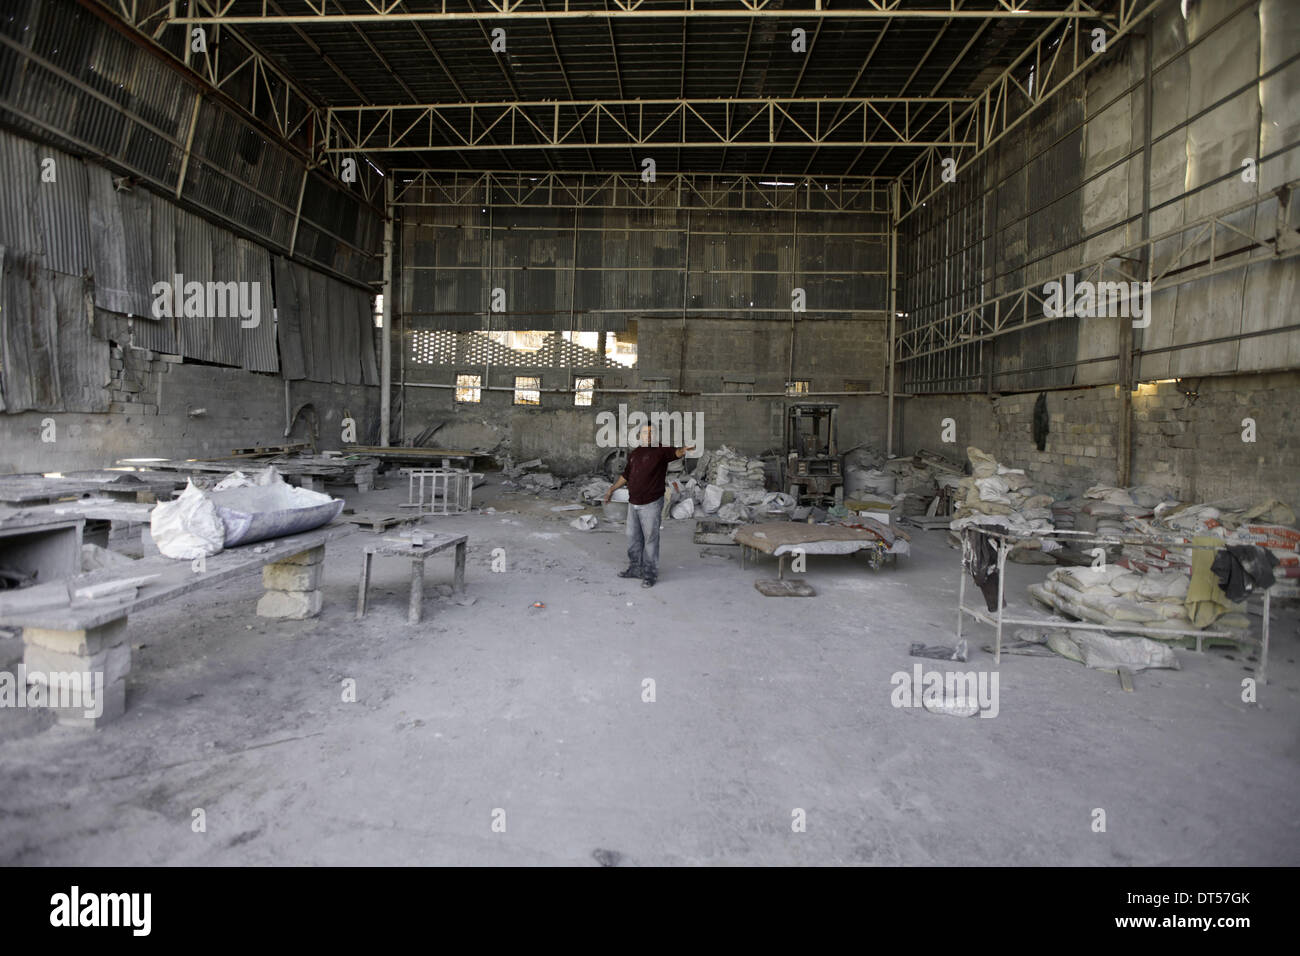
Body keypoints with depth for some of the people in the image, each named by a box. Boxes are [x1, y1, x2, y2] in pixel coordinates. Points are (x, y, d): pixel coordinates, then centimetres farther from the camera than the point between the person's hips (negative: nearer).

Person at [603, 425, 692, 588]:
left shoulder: (660, 451, -10)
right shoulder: (633, 454, 9)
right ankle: (635, 568, 31)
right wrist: (612, 489, 26)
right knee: (633, 537, 16)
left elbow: (675, 453, -31)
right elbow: (626, 475, 21)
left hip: (651, 504, -6)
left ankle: (649, 574, 11)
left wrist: (685, 450, -53)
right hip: (633, 503, 6)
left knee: (650, 539, 0)